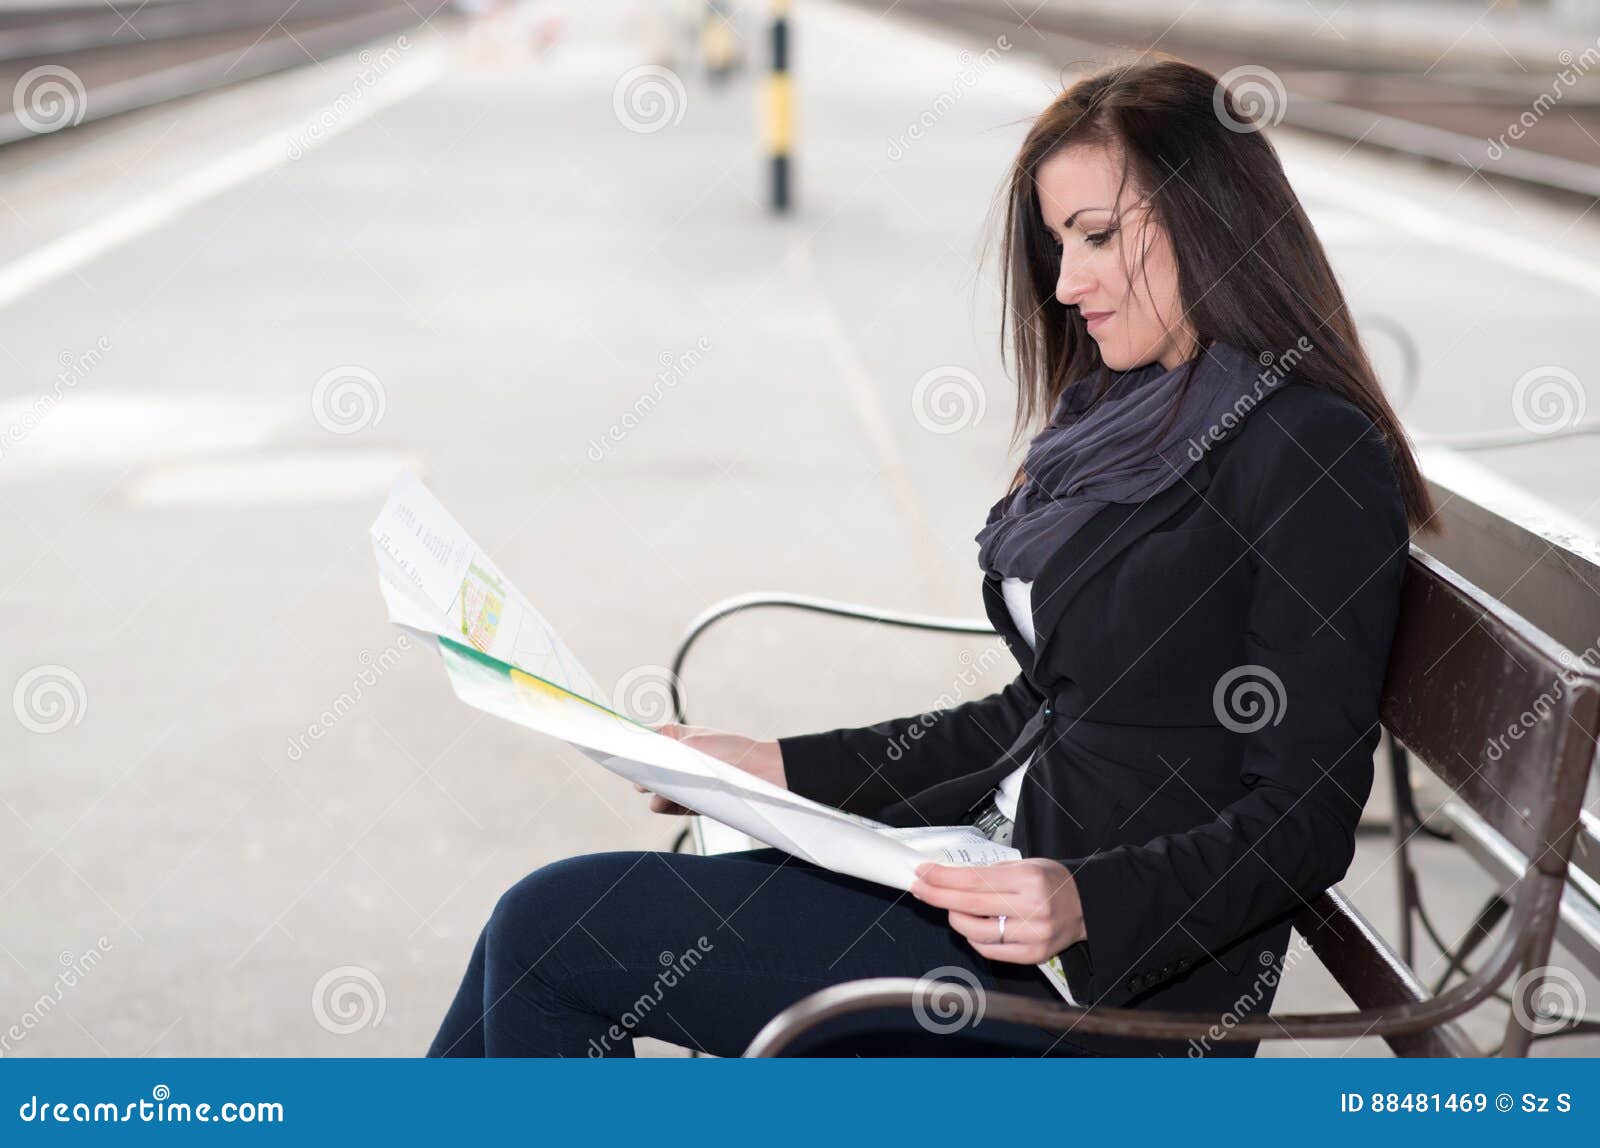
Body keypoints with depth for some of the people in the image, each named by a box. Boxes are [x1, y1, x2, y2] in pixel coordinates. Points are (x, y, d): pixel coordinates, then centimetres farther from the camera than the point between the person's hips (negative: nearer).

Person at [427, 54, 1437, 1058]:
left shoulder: (1319, 459, -13)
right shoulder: (1124, 419, 14)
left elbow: (1305, 823, -15)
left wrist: (1086, 904, -30)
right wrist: (787, 767, 11)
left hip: (1112, 974, -8)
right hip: (1002, 855, 8)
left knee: (551, 929, -11)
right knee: (541, 931, -1)